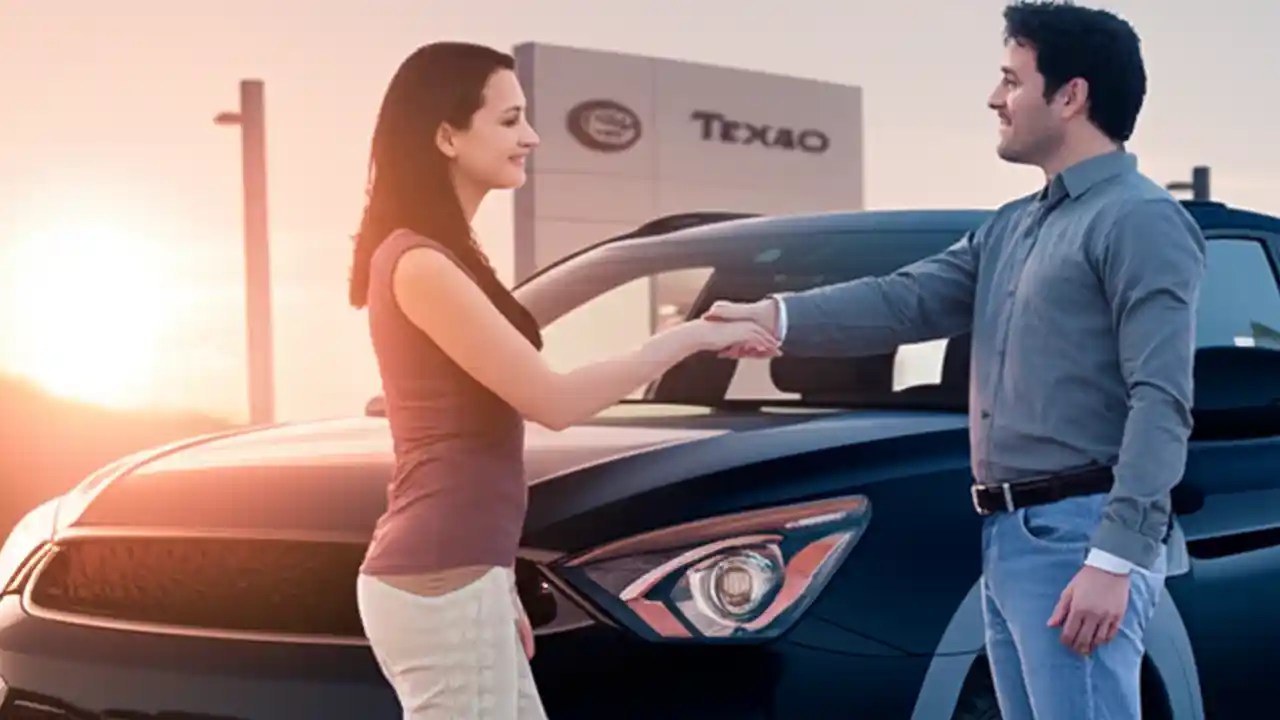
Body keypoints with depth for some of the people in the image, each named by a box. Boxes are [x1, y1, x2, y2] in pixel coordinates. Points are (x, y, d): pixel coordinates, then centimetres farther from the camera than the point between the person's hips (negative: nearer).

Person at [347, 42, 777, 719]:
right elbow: (553, 401, -18)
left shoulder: (441, 258, 15)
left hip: (454, 576, 10)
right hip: (439, 586, -10)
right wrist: (689, 337, -9)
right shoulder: (420, 264, -15)